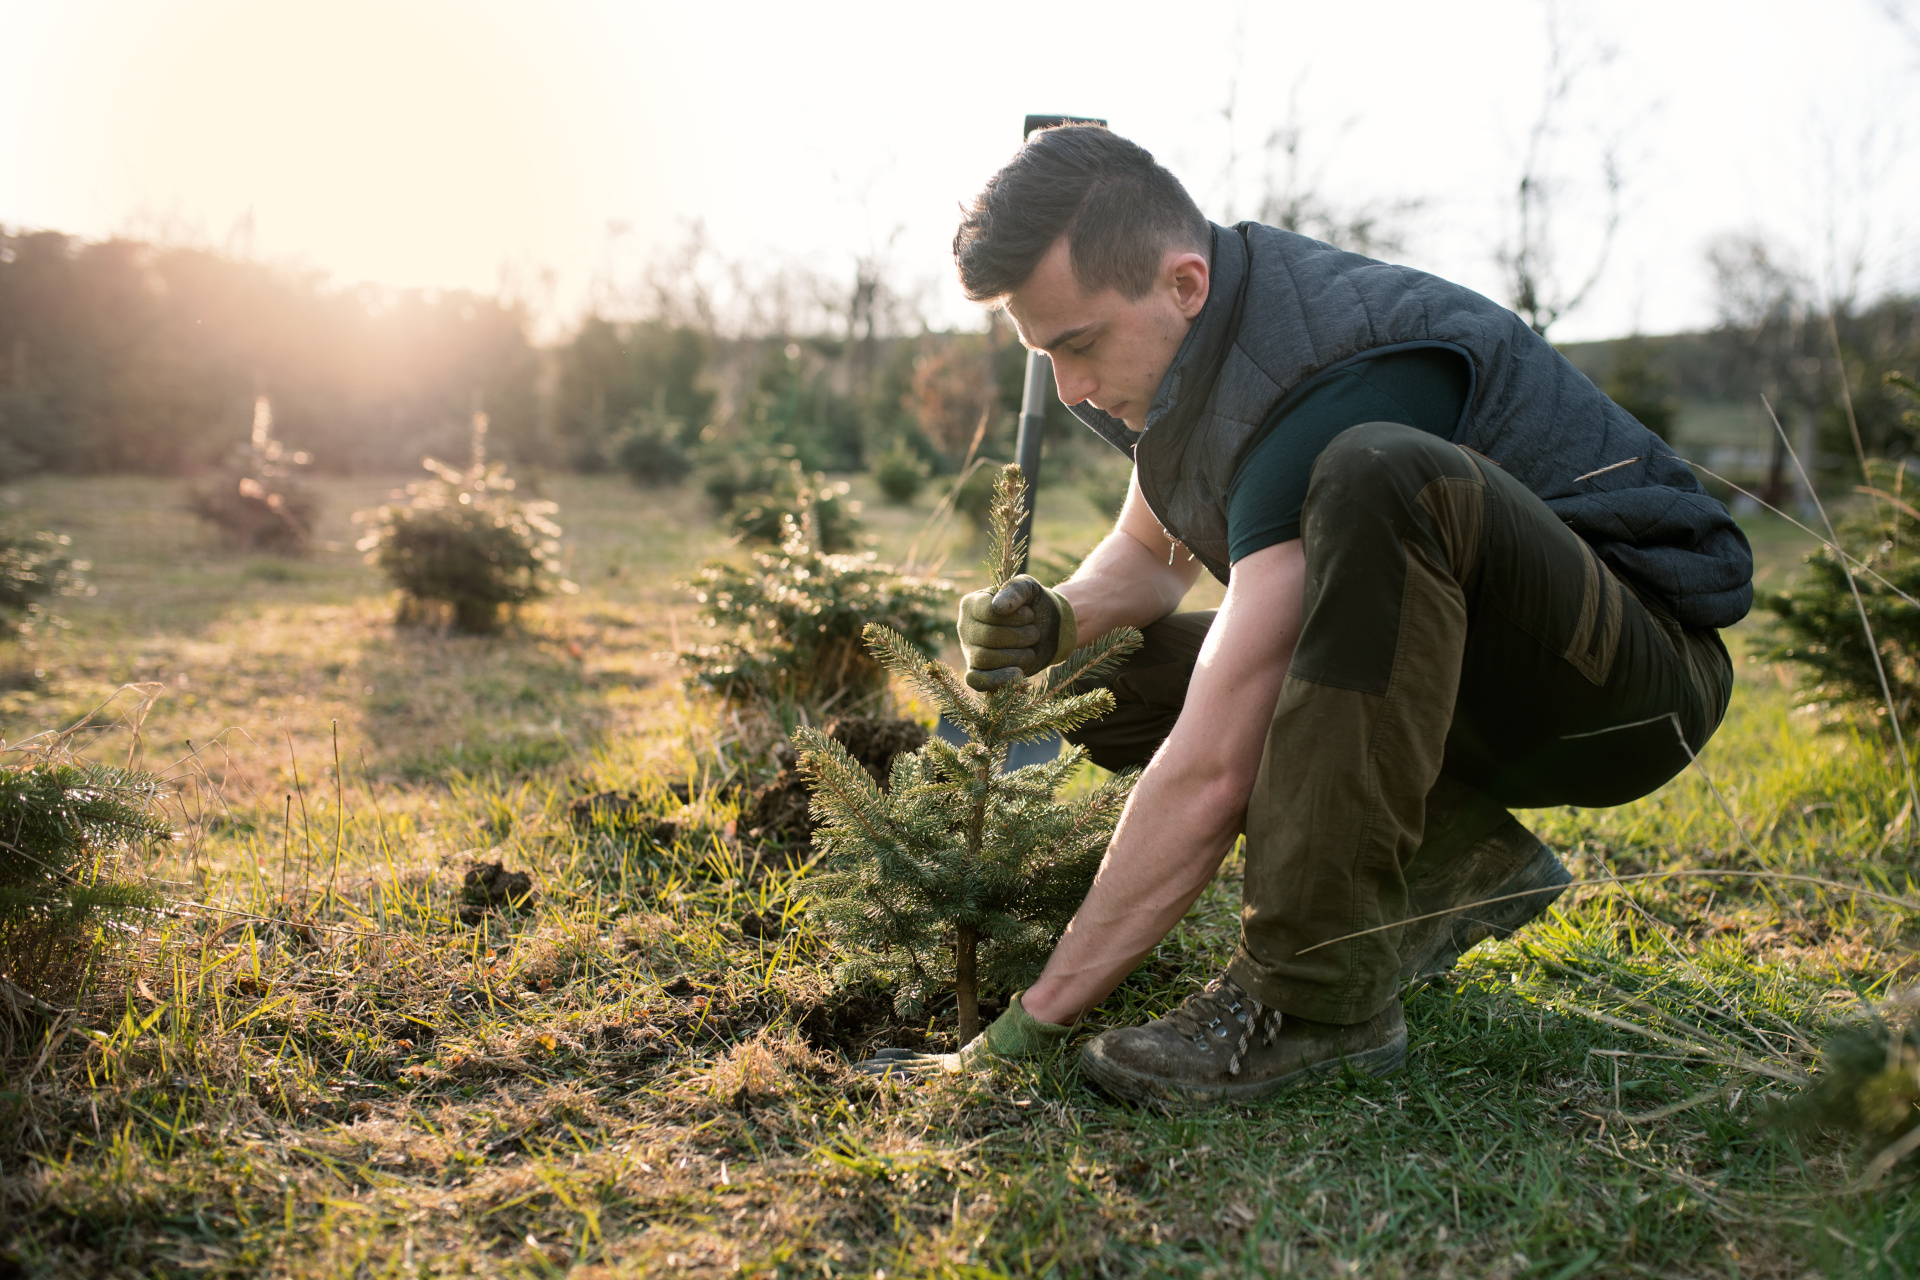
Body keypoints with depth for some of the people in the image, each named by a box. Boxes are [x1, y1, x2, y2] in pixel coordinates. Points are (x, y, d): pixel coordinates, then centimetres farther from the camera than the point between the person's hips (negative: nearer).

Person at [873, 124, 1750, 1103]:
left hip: (1645, 672, -8)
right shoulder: (1203, 331, -1)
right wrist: (1056, 621, -9)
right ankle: (1457, 869, -1)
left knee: (1376, 473, -38)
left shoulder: (1321, 378, -30)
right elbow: (1150, 553, 16)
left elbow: (1211, 772, -33)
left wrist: (1029, 1024, -27)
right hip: (1470, 697, 9)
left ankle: (1316, 995, -30)